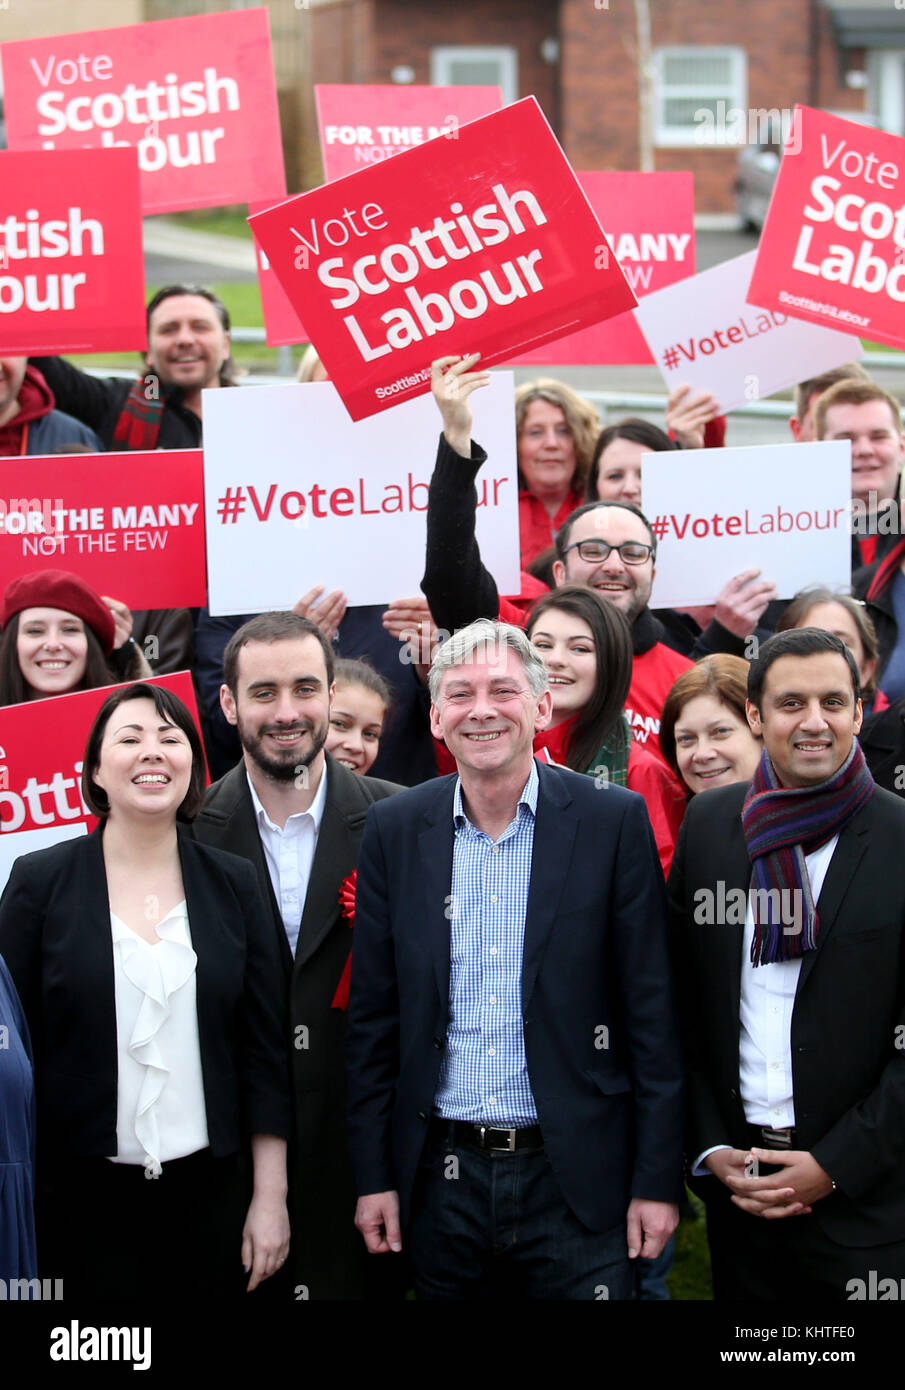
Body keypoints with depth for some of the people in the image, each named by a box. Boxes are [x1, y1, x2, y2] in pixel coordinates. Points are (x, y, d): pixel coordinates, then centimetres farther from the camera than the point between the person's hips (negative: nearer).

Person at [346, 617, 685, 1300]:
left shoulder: (614, 821, -3)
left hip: (576, 1183, -2)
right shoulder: (395, 829, 4)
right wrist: (373, 1175, 4)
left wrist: (658, 1180, -5)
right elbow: (373, 1015, 7)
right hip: (441, 1178, 2)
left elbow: (651, 1012, -2)